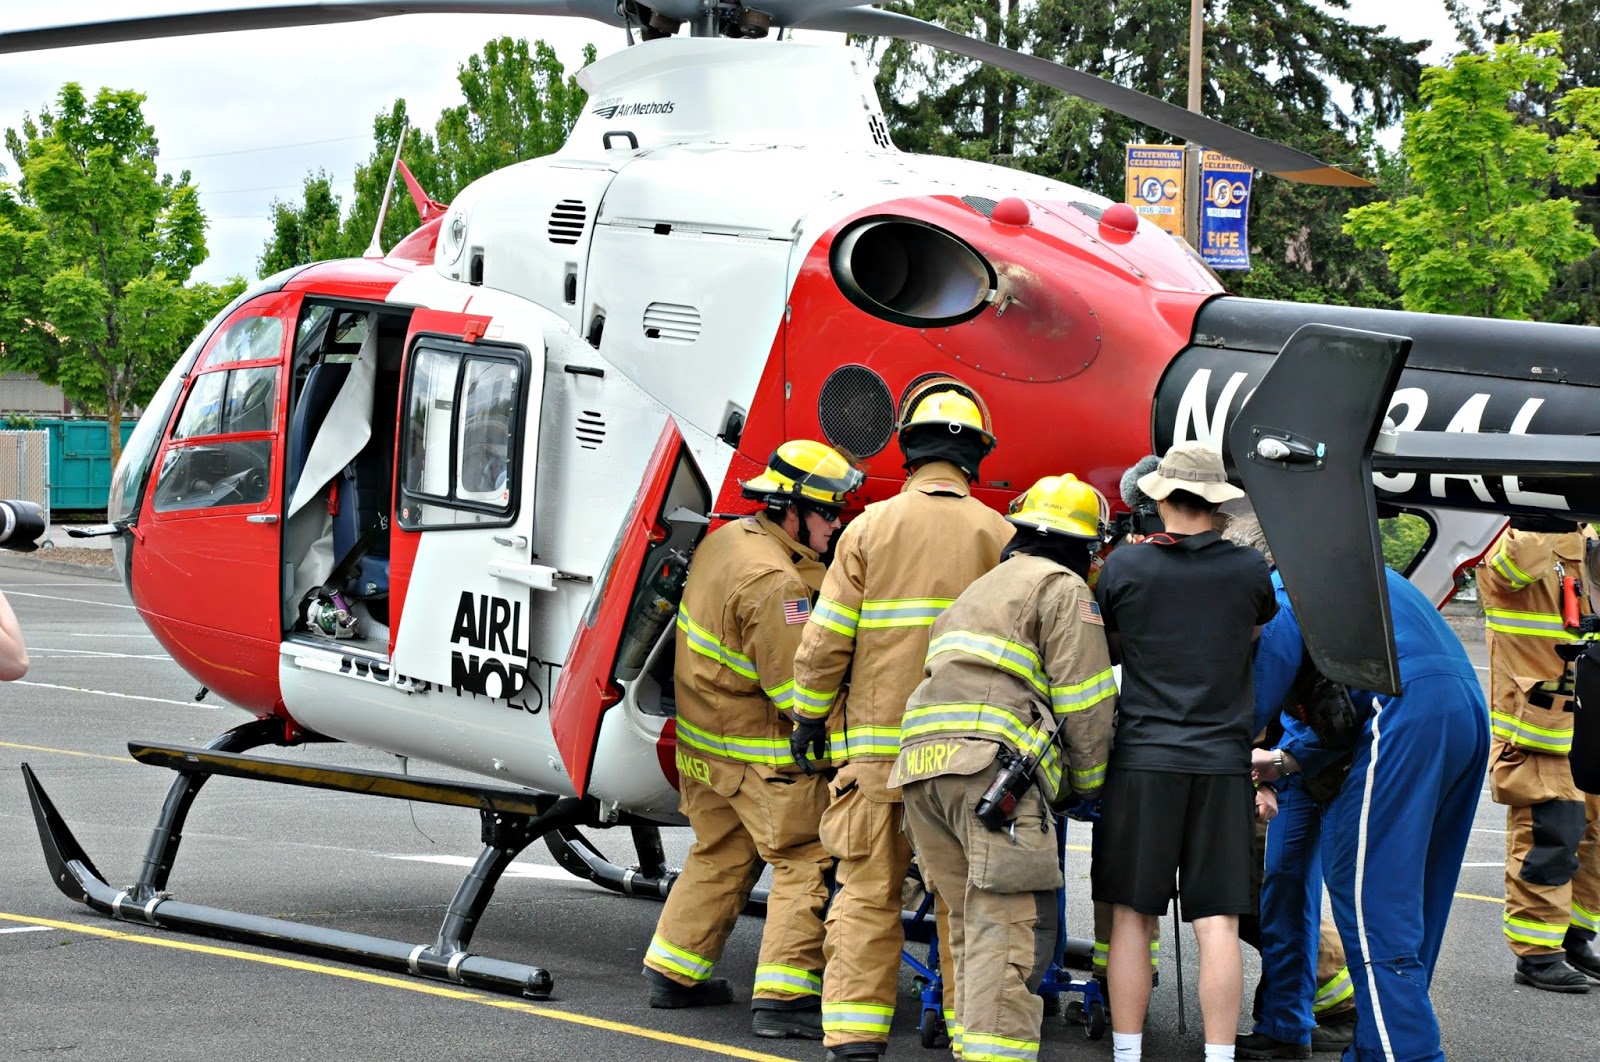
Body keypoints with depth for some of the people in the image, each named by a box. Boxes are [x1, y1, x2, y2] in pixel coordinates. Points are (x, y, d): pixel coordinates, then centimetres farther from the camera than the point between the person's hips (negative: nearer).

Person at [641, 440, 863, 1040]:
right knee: (806, 861, -4)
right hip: (763, 756, -9)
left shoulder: (726, 541, 6)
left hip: (704, 737, 10)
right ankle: (784, 996, -8)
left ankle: (673, 973, 28)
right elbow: (799, 690, -24)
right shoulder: (774, 583, -25)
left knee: (719, 856, 21)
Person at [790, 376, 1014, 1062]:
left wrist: (809, 720, 11)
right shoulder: (999, 535, 3)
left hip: (877, 745, -1)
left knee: (867, 892, 2)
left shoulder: (870, 527, 0)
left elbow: (826, 640, 0)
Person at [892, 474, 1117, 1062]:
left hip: (922, 762, 8)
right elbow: (1084, 699, 0)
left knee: (971, 925, 13)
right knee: (1012, 926, -13)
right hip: (990, 765, -8)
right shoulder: (1063, 588, 6)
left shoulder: (982, 588, 33)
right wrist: (1089, 780, 11)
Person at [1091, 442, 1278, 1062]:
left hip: (1142, 759, -1)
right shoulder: (1251, 570, 2)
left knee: (1132, 916, 5)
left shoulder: (1124, 565, -1)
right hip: (1223, 761, 1)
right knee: (1218, 922, 0)